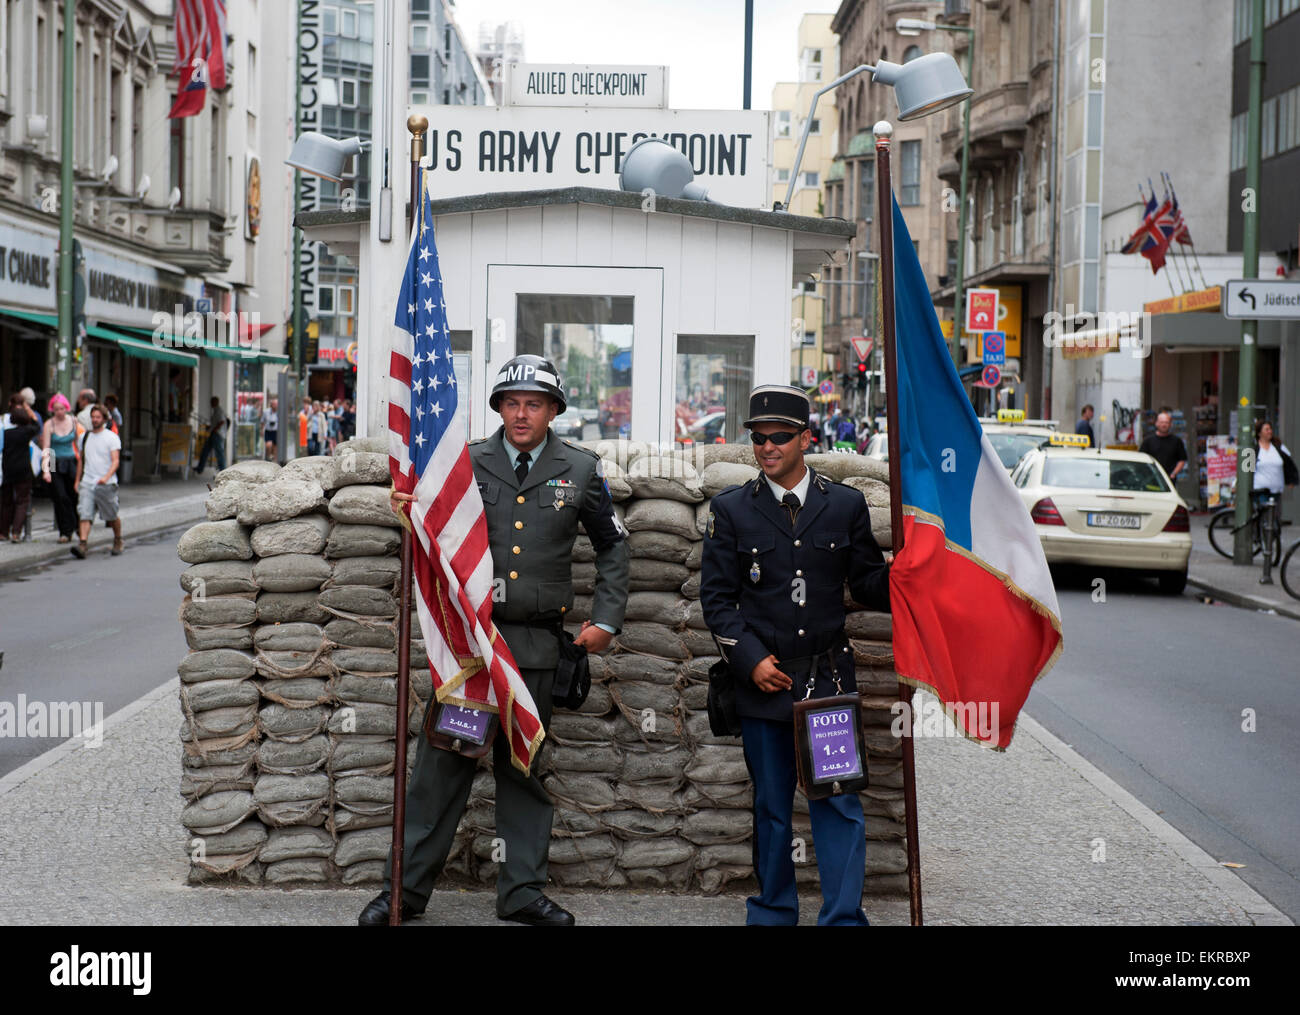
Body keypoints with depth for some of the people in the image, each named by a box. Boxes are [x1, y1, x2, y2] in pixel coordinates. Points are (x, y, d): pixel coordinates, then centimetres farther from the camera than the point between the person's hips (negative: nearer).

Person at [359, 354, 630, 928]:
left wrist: (606, 620, 8)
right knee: (443, 759, 0)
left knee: (523, 766, 10)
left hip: (535, 644, 1)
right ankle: (406, 887, 10)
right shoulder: (466, 463, 4)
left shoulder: (579, 471, 6)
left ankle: (522, 892, 20)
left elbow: (613, 547, 16)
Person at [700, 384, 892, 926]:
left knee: (839, 802, -4)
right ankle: (773, 912, 23)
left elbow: (868, 583, 8)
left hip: (829, 679, 0)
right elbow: (716, 596, 2)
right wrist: (750, 658, -8)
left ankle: (843, 917, 3)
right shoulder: (731, 509, 3)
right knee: (771, 806, 10)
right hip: (763, 679, 0)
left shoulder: (846, 505, 6)